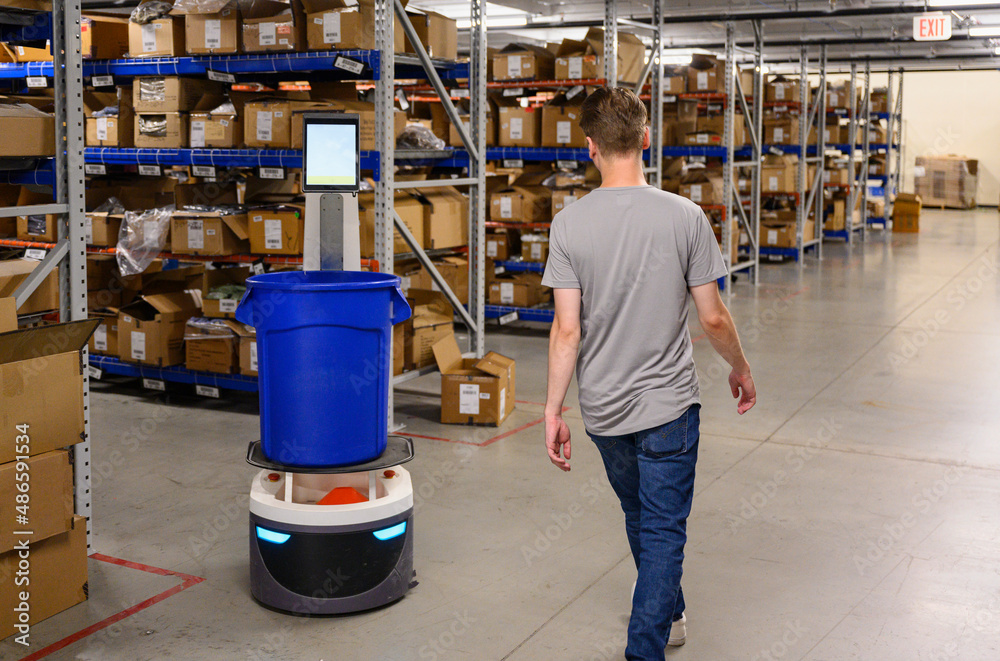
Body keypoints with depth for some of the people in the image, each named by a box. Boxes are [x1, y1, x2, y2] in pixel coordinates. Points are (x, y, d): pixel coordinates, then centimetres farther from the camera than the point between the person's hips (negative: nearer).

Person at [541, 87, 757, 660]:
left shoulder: (570, 223, -9)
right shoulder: (685, 216, -12)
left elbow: (567, 329, -10)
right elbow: (713, 318, -7)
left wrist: (554, 408, -2)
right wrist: (741, 370, 11)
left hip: (604, 408, 3)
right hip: (668, 403, -3)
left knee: (641, 520, 23)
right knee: (663, 531, 7)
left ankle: (668, 615, 46)